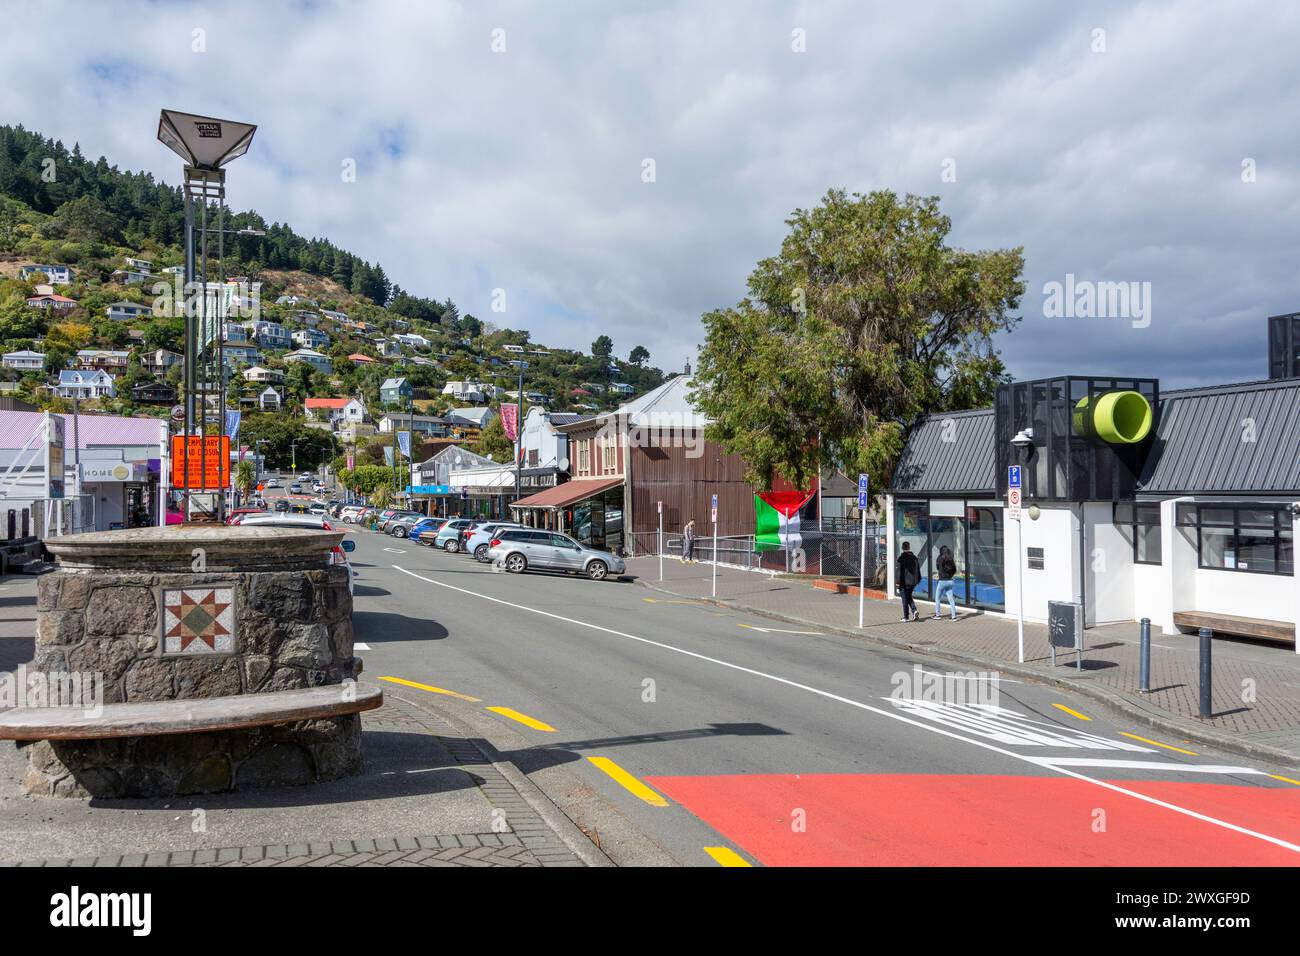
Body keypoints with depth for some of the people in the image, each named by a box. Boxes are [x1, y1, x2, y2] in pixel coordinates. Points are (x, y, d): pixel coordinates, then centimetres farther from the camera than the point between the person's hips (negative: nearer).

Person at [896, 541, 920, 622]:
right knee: (909, 597, 20)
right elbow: (918, 570, 11)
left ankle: (906, 617, 8)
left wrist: (899, 583, -11)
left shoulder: (901, 558, -13)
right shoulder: (914, 557, 5)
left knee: (905, 599, 4)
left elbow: (900, 572, -14)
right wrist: (918, 579, 21)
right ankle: (914, 611, 0)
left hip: (905, 582, -5)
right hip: (913, 581, 5)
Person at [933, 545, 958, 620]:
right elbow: (954, 570, 9)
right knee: (951, 599, 6)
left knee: (937, 598, 10)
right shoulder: (951, 559, 4)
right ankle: (954, 616, 2)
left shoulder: (940, 558, -8)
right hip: (950, 581, 5)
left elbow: (937, 567, 7)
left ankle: (938, 615, 12)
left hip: (942, 581, -5)